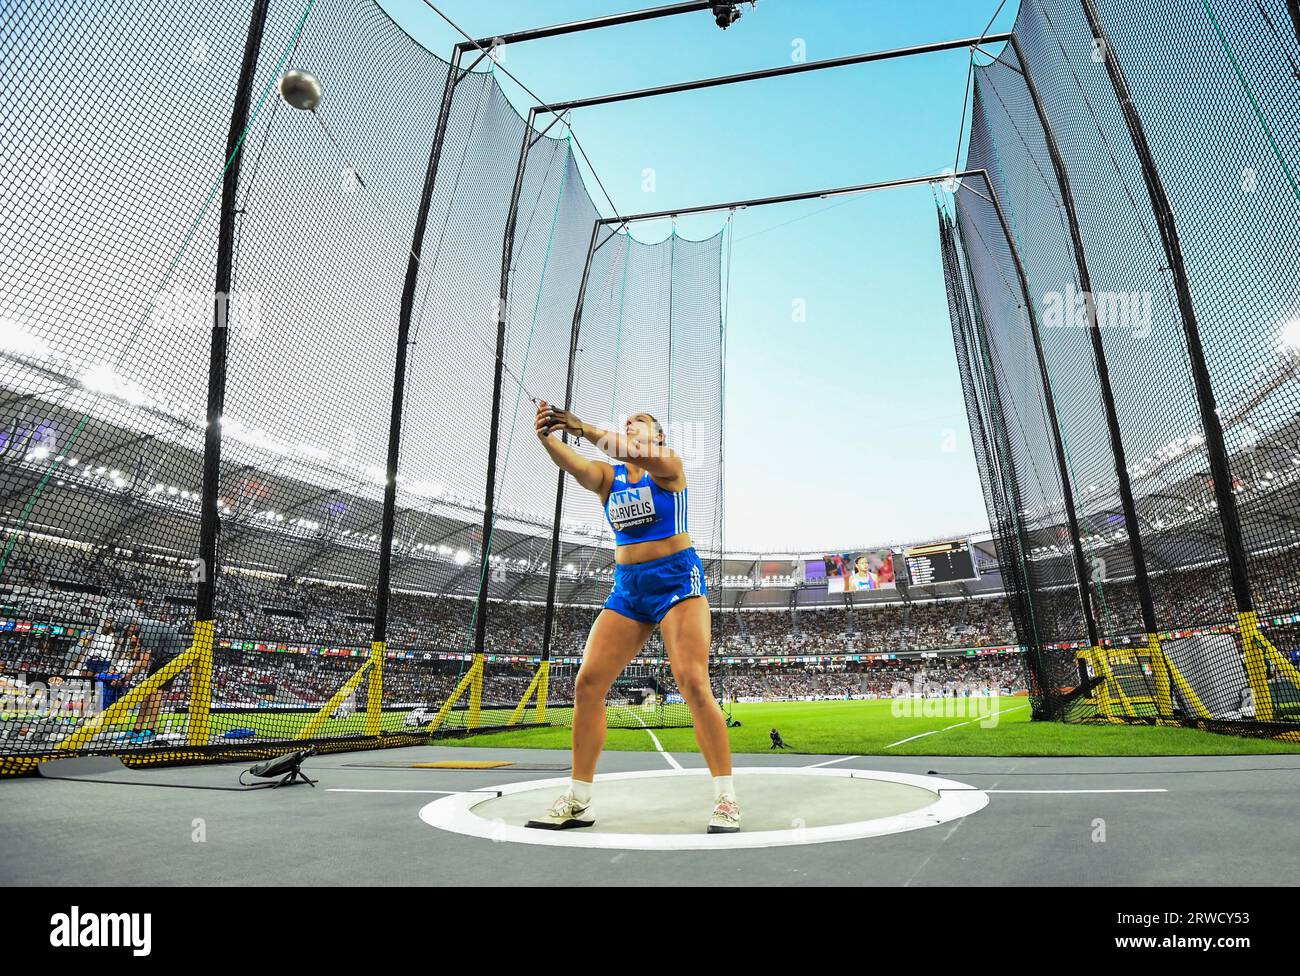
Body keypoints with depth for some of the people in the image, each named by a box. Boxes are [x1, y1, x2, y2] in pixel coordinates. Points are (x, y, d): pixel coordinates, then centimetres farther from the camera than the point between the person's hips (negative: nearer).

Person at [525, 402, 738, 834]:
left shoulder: (668, 464, -1)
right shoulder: (607, 475, 9)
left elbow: (640, 456, -25)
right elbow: (575, 466, -14)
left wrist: (586, 429, -31)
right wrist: (547, 437, -32)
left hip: (677, 582, -5)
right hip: (627, 588, 5)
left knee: (693, 682, -17)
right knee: (587, 682, -3)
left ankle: (725, 798, -3)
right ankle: (578, 800, 9)